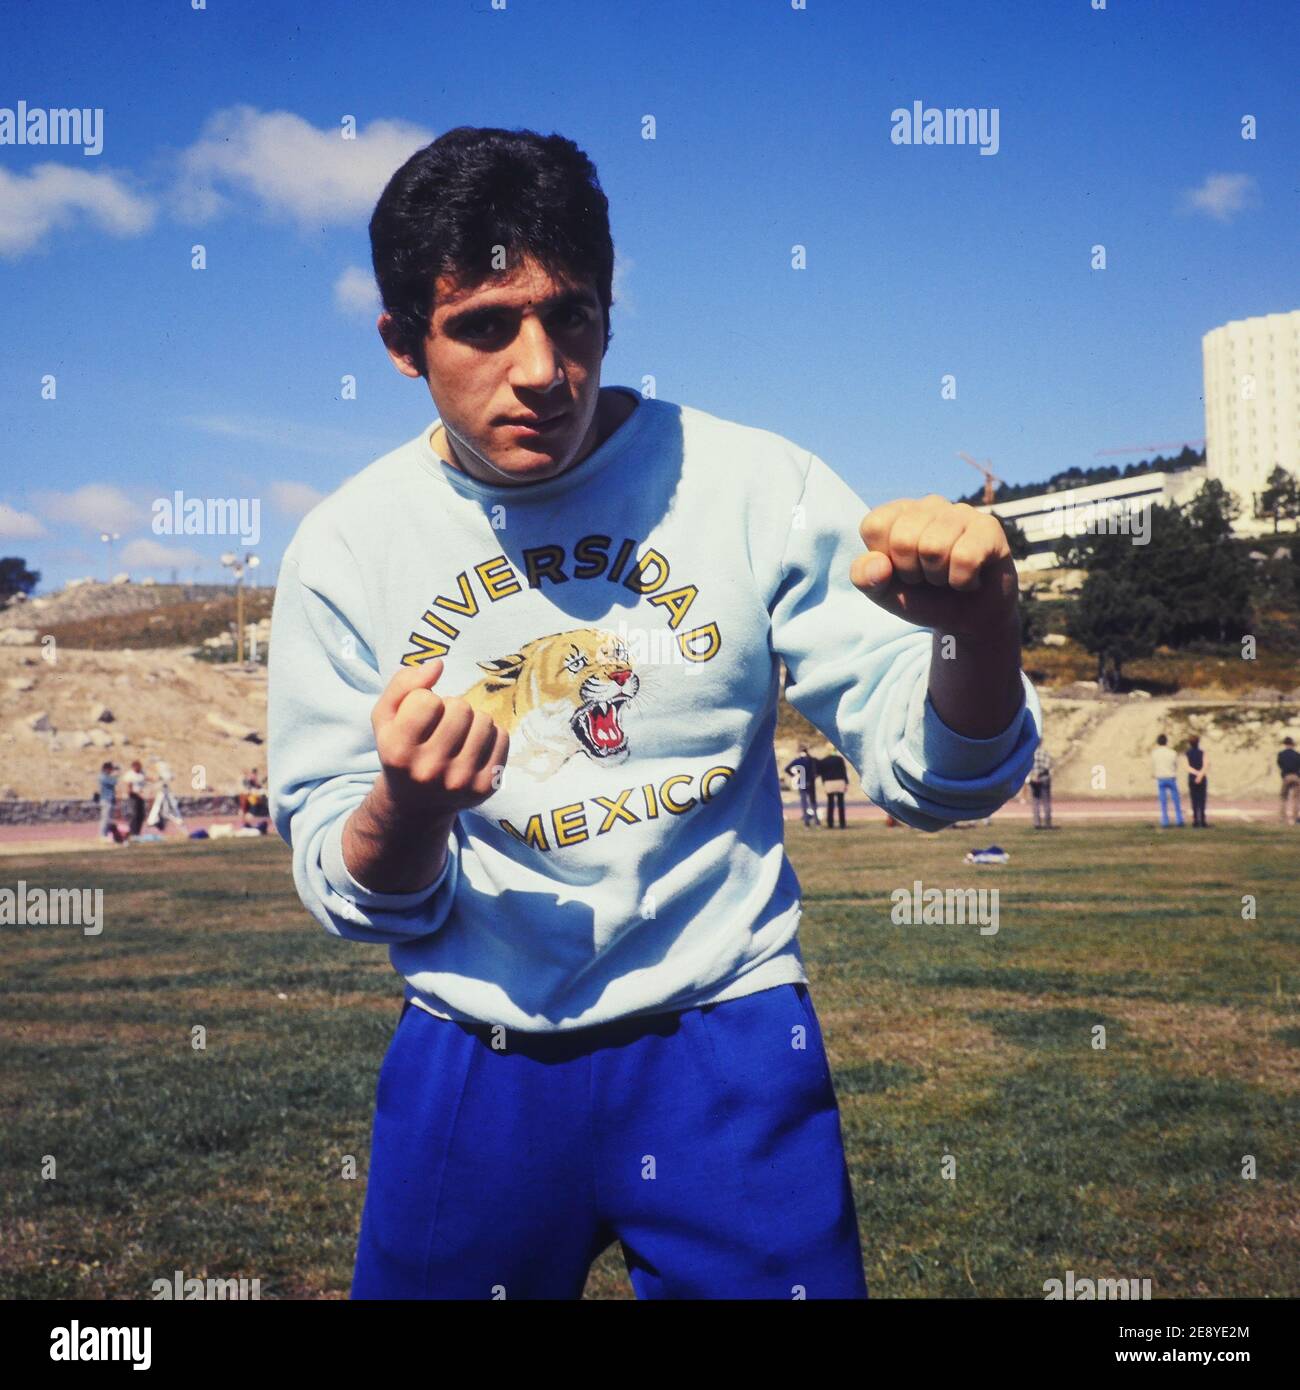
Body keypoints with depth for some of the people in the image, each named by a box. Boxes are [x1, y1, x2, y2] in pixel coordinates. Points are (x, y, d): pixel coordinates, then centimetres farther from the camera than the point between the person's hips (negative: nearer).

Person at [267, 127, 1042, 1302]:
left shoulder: (754, 486, -9)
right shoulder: (345, 551, -5)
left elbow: (930, 775, -7)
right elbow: (358, 899, -1)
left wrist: (980, 631, -29)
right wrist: (409, 807, -24)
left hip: (727, 1043, -1)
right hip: (470, 1066, 2)